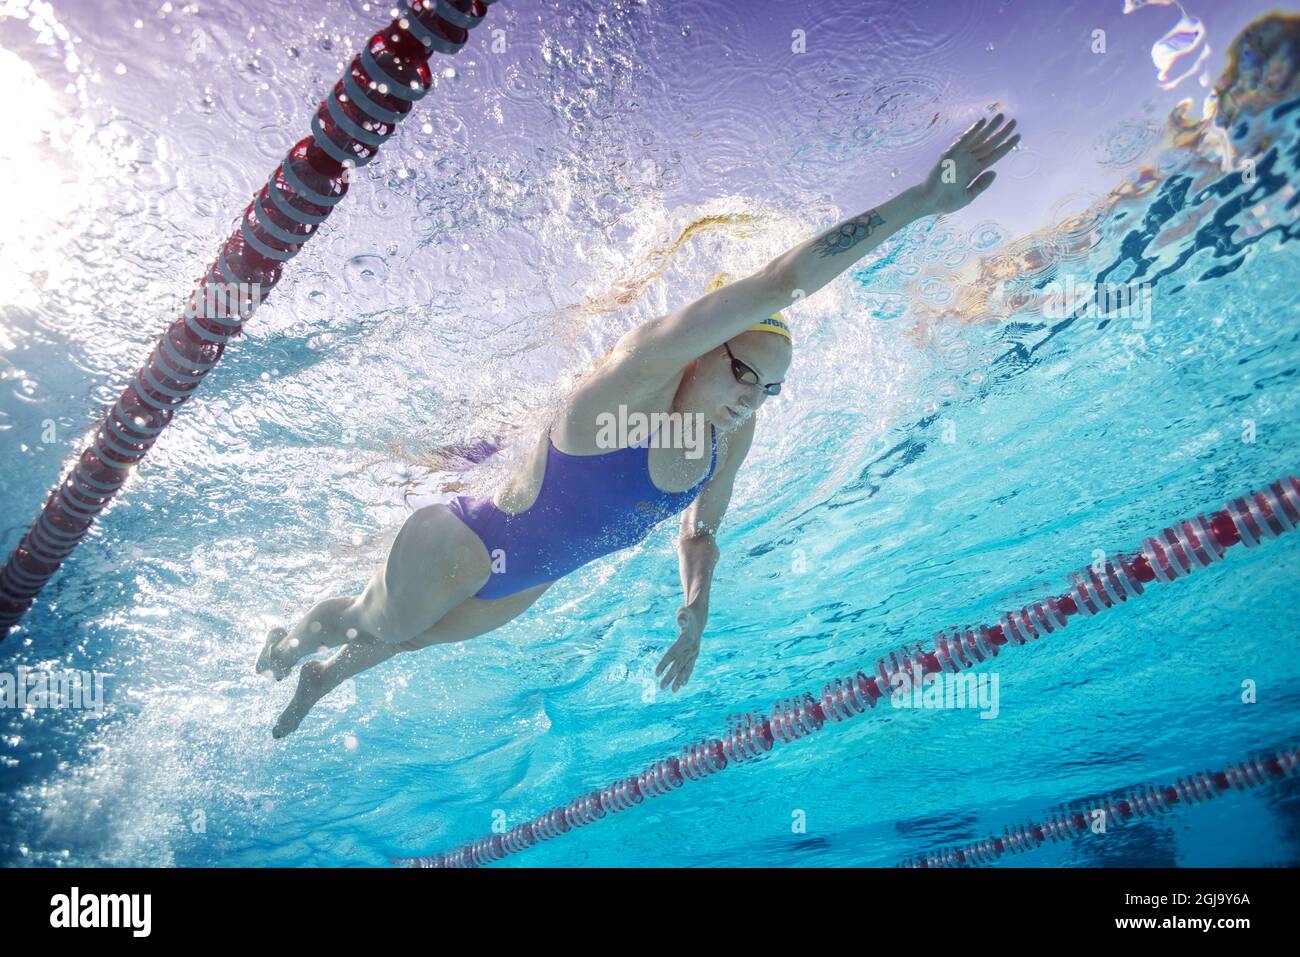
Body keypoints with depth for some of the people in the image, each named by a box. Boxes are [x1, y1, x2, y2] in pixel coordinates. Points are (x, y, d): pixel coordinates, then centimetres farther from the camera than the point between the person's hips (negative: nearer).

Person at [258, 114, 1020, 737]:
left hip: (524, 586, 7)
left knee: (405, 642, 31)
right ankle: (296, 637, 59)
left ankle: (321, 681, 62)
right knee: (369, 625, 23)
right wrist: (924, 199, -45)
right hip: (465, 547, -7)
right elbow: (783, 281, -45)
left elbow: (701, 530, 5)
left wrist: (697, 607, -12)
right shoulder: (646, 365, -34)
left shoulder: (733, 436, -12)